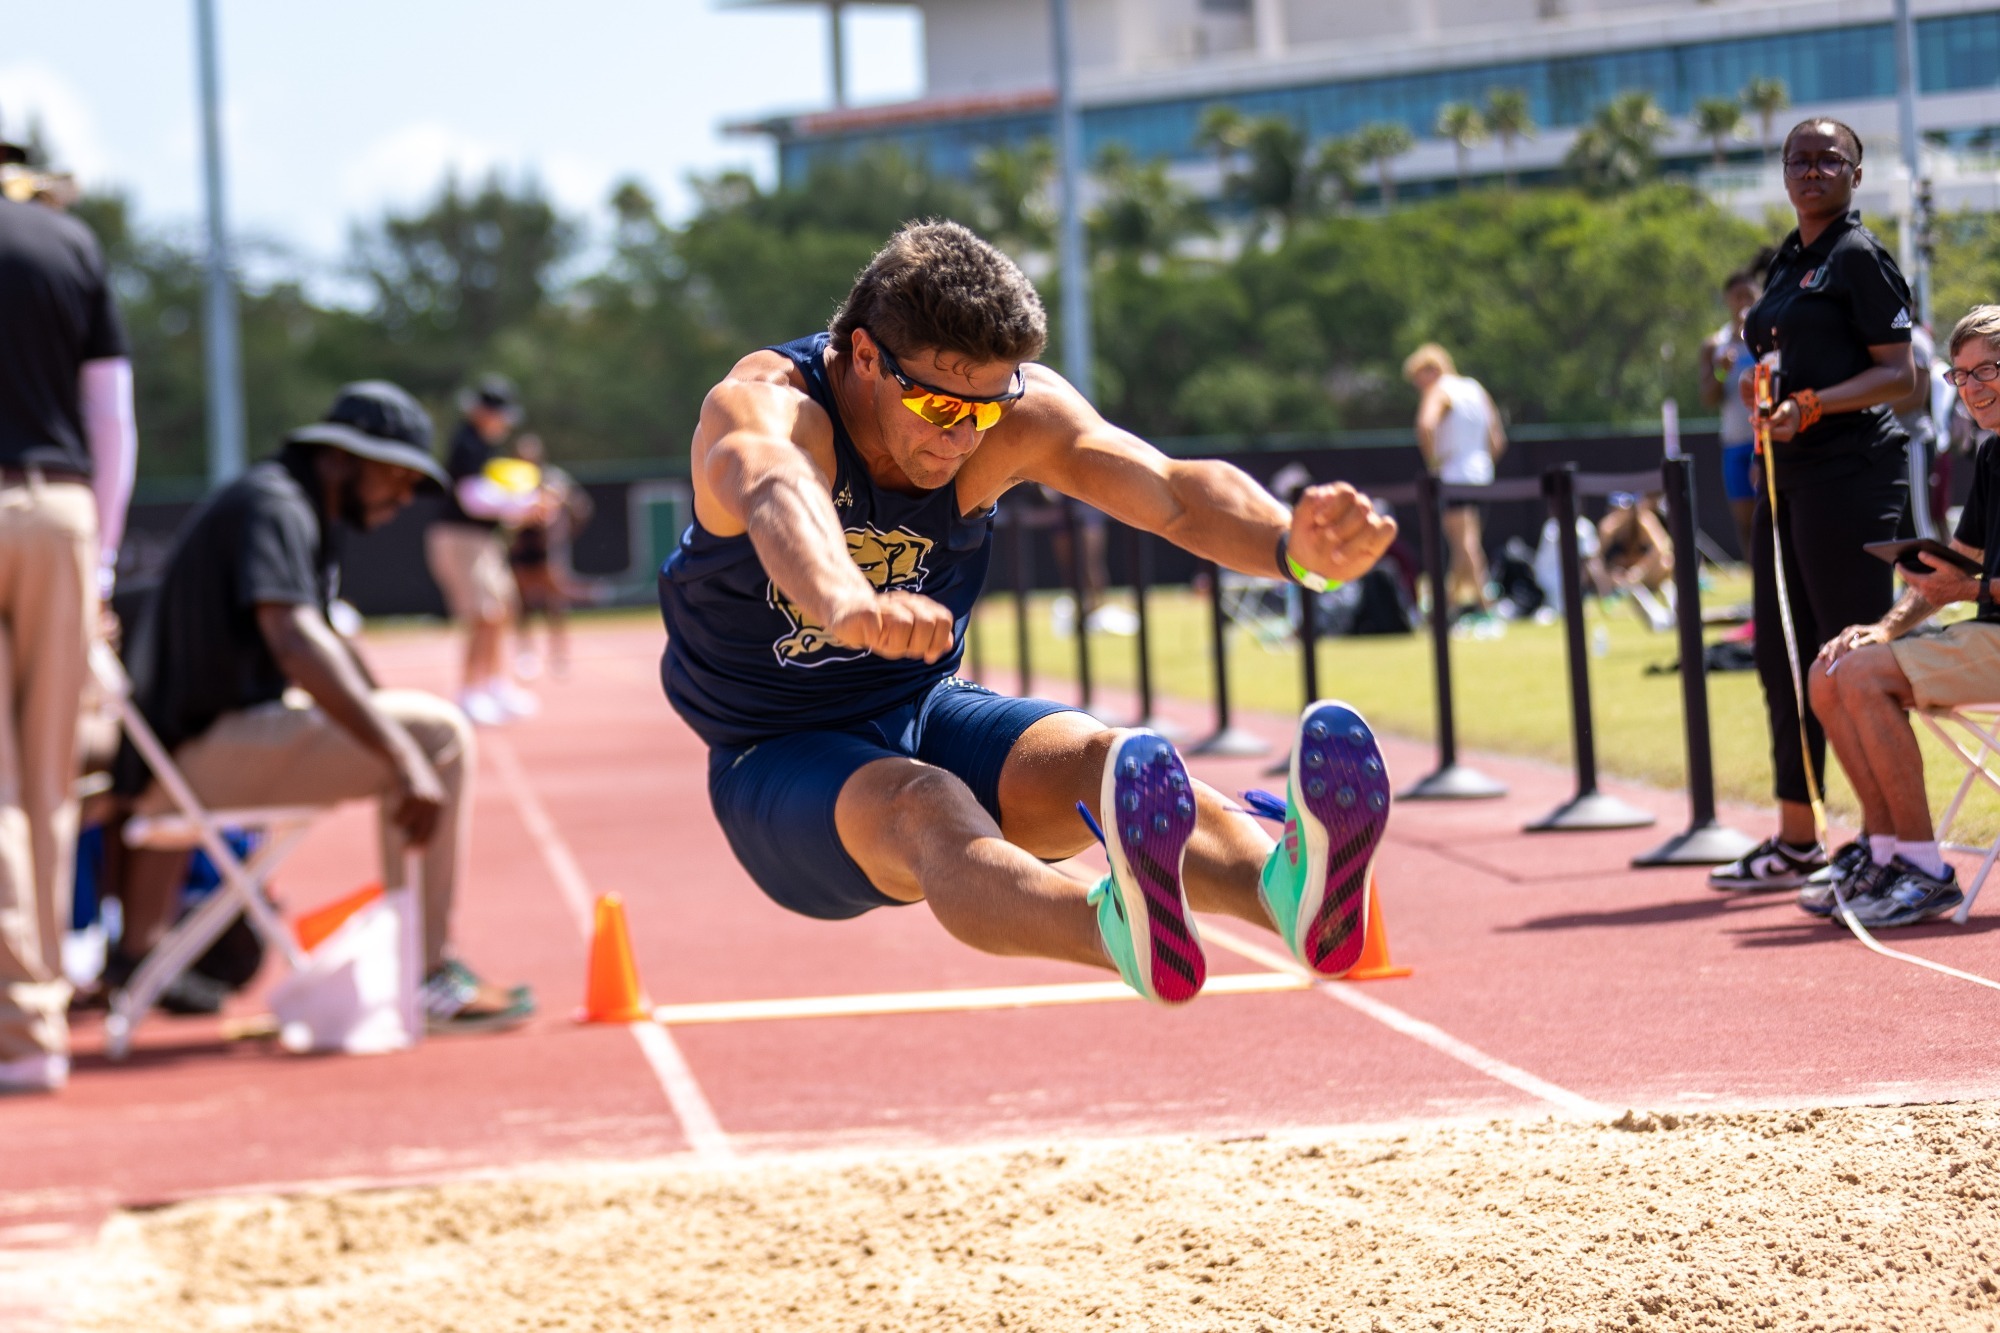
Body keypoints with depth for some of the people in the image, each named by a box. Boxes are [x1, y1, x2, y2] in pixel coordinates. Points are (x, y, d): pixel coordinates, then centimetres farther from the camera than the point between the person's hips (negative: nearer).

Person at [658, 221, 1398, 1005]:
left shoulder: (1019, 414, -11)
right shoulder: (762, 405, -25)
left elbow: (1174, 492, -28)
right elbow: (777, 498, -50)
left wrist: (1292, 544, -51)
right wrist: (846, 605, -74)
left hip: (929, 713, 5)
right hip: (781, 760, -4)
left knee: (1103, 759, -28)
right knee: (920, 808, -39)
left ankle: (1288, 889, -59)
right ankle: (1121, 926, -71)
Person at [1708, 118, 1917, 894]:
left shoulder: (1859, 257, -6)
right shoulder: (1786, 263, 18)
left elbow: (1899, 373, -12)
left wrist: (1812, 405, -24)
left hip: (1848, 471, -9)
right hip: (1788, 476, 9)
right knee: (1782, 656, 11)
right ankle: (1796, 840, 19)